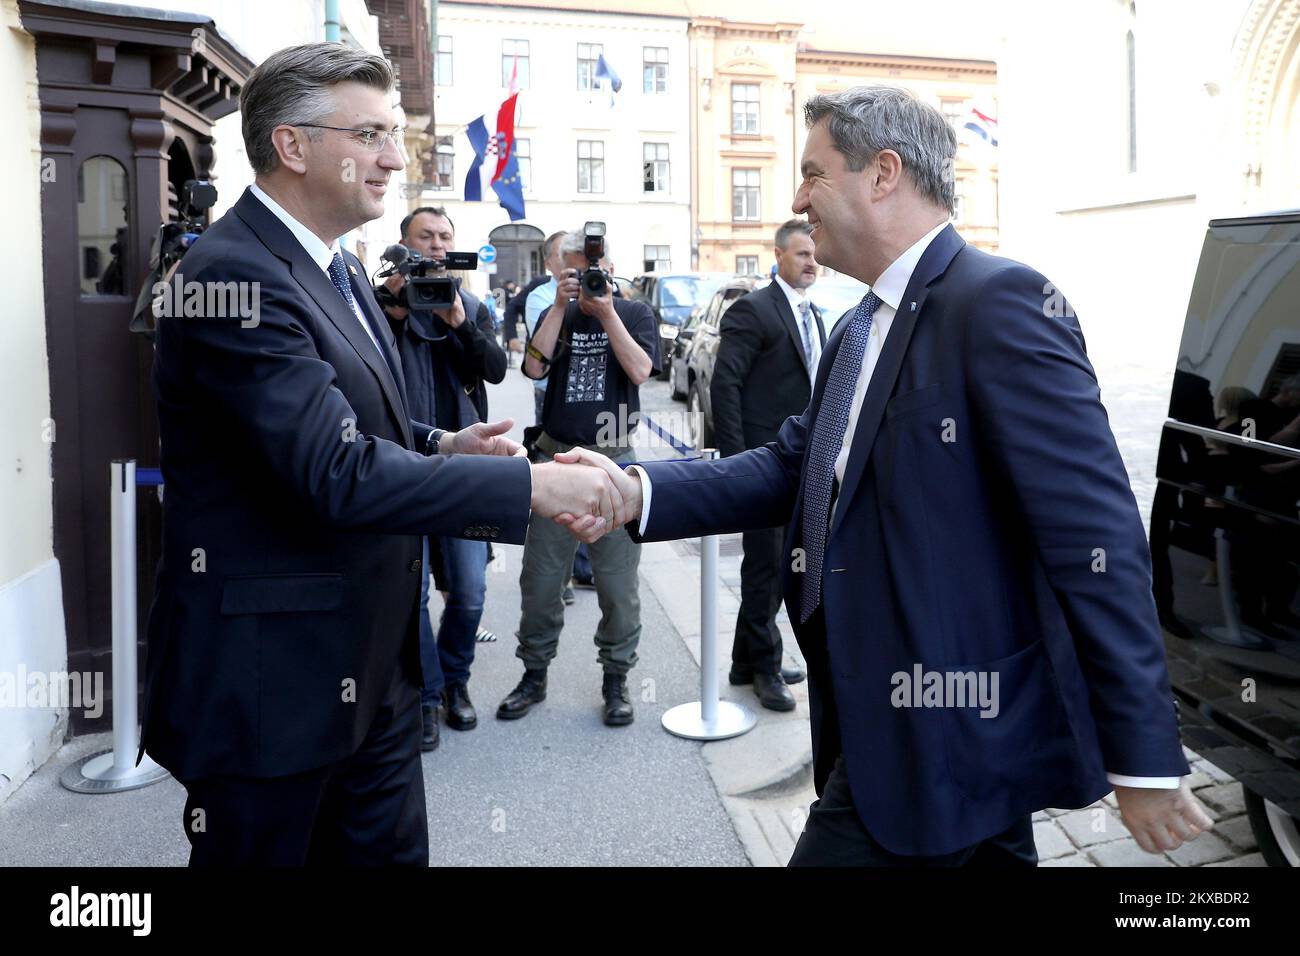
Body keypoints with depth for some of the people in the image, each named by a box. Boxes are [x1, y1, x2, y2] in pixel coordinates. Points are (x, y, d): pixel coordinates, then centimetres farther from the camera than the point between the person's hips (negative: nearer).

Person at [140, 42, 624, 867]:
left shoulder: (336, 267, 12)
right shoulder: (233, 275, -20)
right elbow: (340, 475, -27)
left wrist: (443, 445, 1)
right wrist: (531, 484, -26)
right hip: (270, 680, -9)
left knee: (394, 850, 18)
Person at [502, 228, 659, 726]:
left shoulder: (634, 313, 5)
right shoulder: (556, 315, 11)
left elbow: (640, 371, -11)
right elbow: (535, 368, -5)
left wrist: (606, 311, -13)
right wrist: (561, 306, -8)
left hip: (614, 460, -2)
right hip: (556, 457, 2)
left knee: (617, 580, 3)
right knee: (541, 576, 7)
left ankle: (616, 679, 17)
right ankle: (534, 674, 21)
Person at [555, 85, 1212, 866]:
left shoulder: (999, 300, -17)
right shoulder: (860, 331, 13)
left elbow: (1095, 538, -20)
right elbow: (794, 466, 6)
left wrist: (1145, 758, -19)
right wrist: (639, 492, -9)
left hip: (947, 737, -8)